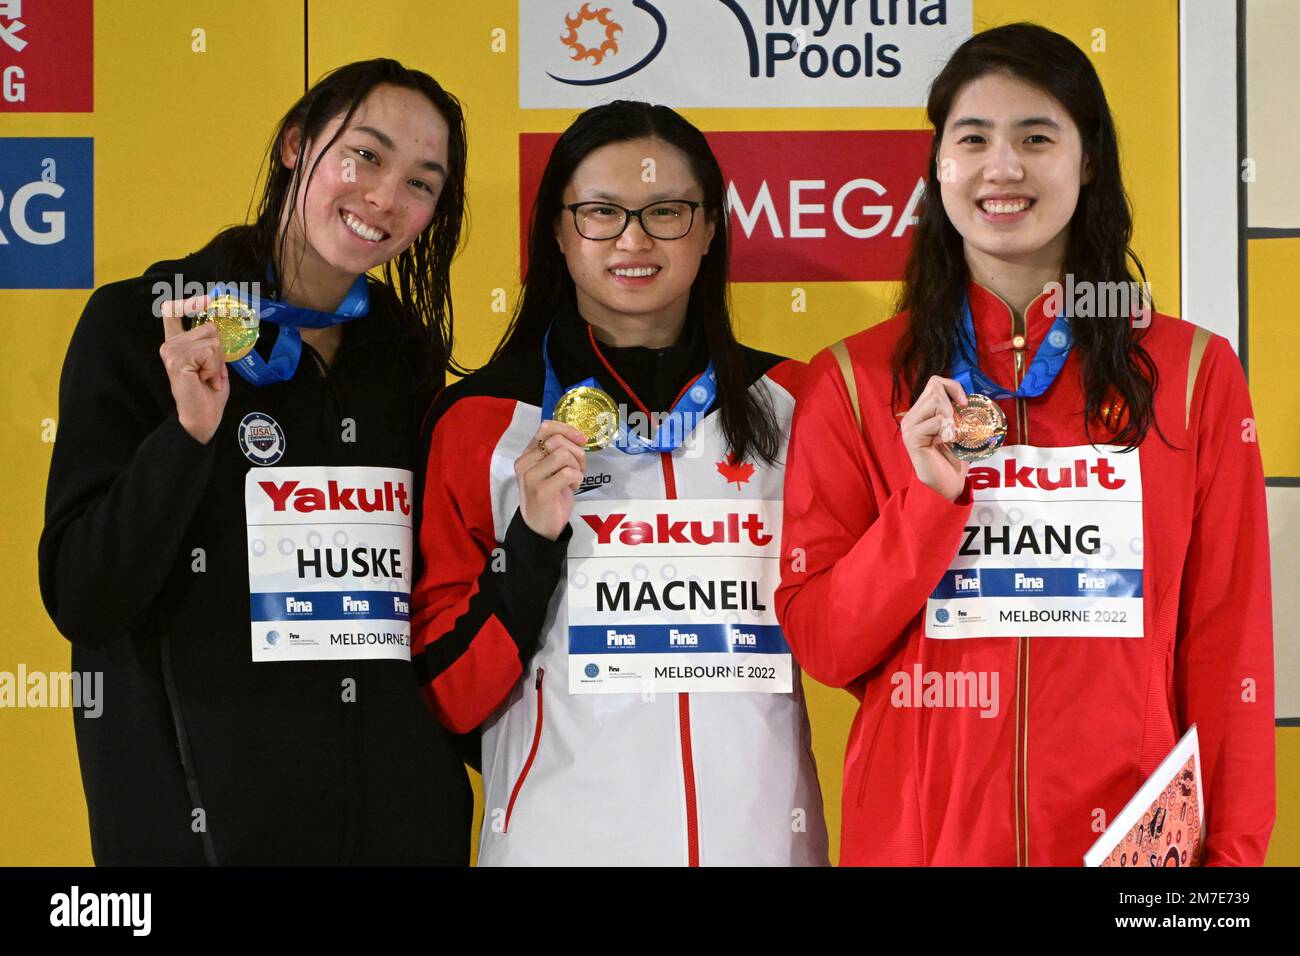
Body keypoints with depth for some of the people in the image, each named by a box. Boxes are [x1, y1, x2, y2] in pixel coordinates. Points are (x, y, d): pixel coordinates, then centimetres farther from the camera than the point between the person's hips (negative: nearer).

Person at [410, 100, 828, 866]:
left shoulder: (787, 402, 3)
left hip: (763, 829, 2)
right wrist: (534, 539, -15)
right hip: (559, 835, -1)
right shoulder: (482, 420, -2)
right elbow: (449, 694, -2)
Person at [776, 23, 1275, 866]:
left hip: (1132, 833, 0)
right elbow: (822, 648, -3)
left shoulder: (1193, 374, 0)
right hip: (917, 834, 0)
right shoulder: (853, 382, 0)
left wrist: (1234, 851, -2)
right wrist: (929, 497, -15)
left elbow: (1228, 644, 2)